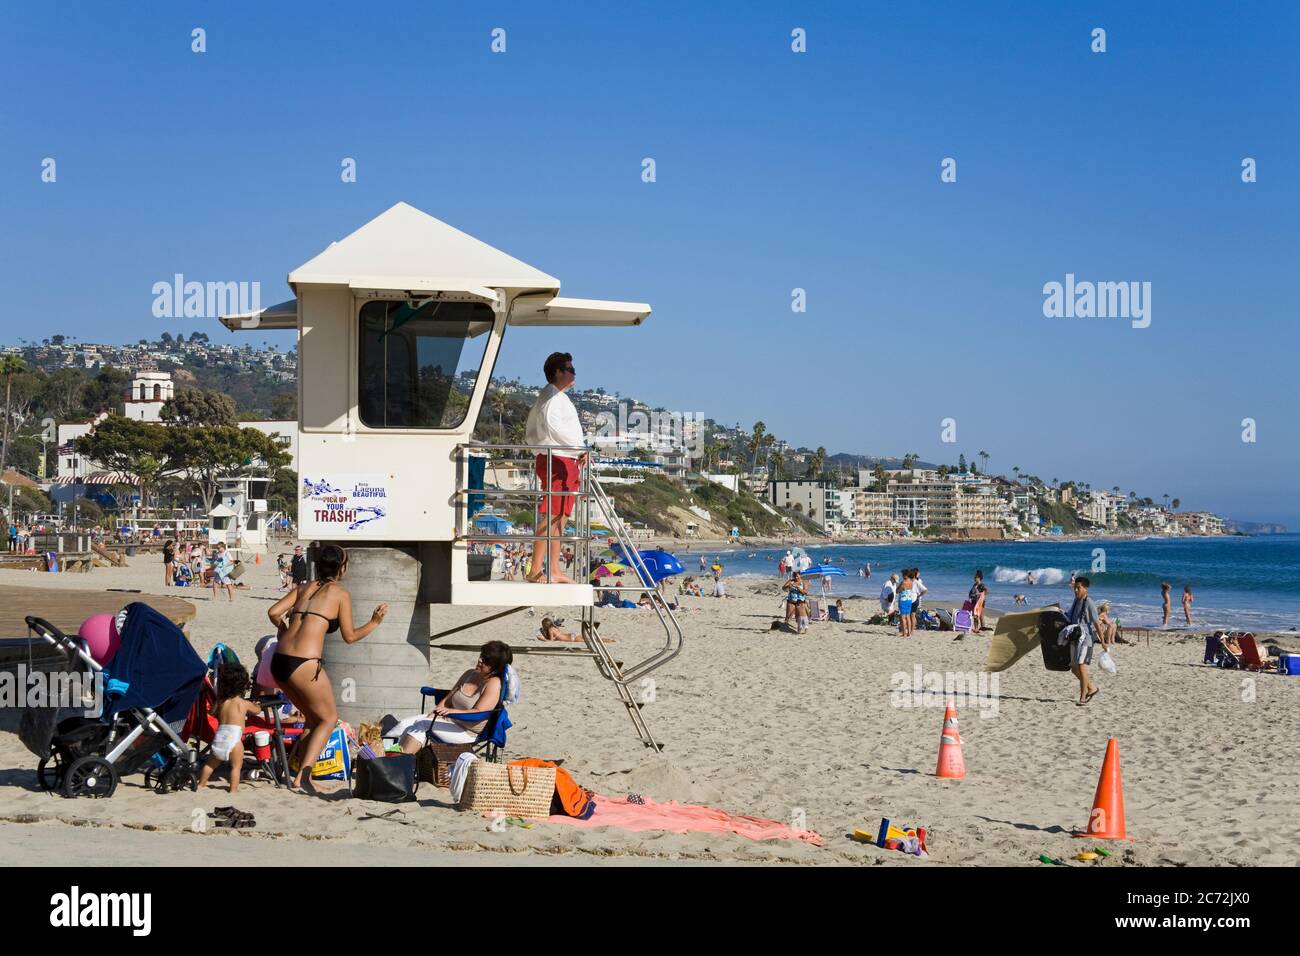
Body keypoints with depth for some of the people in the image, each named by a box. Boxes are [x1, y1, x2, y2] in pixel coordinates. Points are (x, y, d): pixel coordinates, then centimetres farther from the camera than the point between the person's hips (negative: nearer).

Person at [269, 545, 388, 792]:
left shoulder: (304, 588, 18)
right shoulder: (341, 594, 4)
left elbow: (273, 612, 10)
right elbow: (350, 636, 6)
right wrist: (374, 622, 18)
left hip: (279, 661, 6)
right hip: (304, 664, -6)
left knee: (313, 718, 24)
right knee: (329, 719, 11)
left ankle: (302, 773, 18)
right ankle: (301, 777, -2)